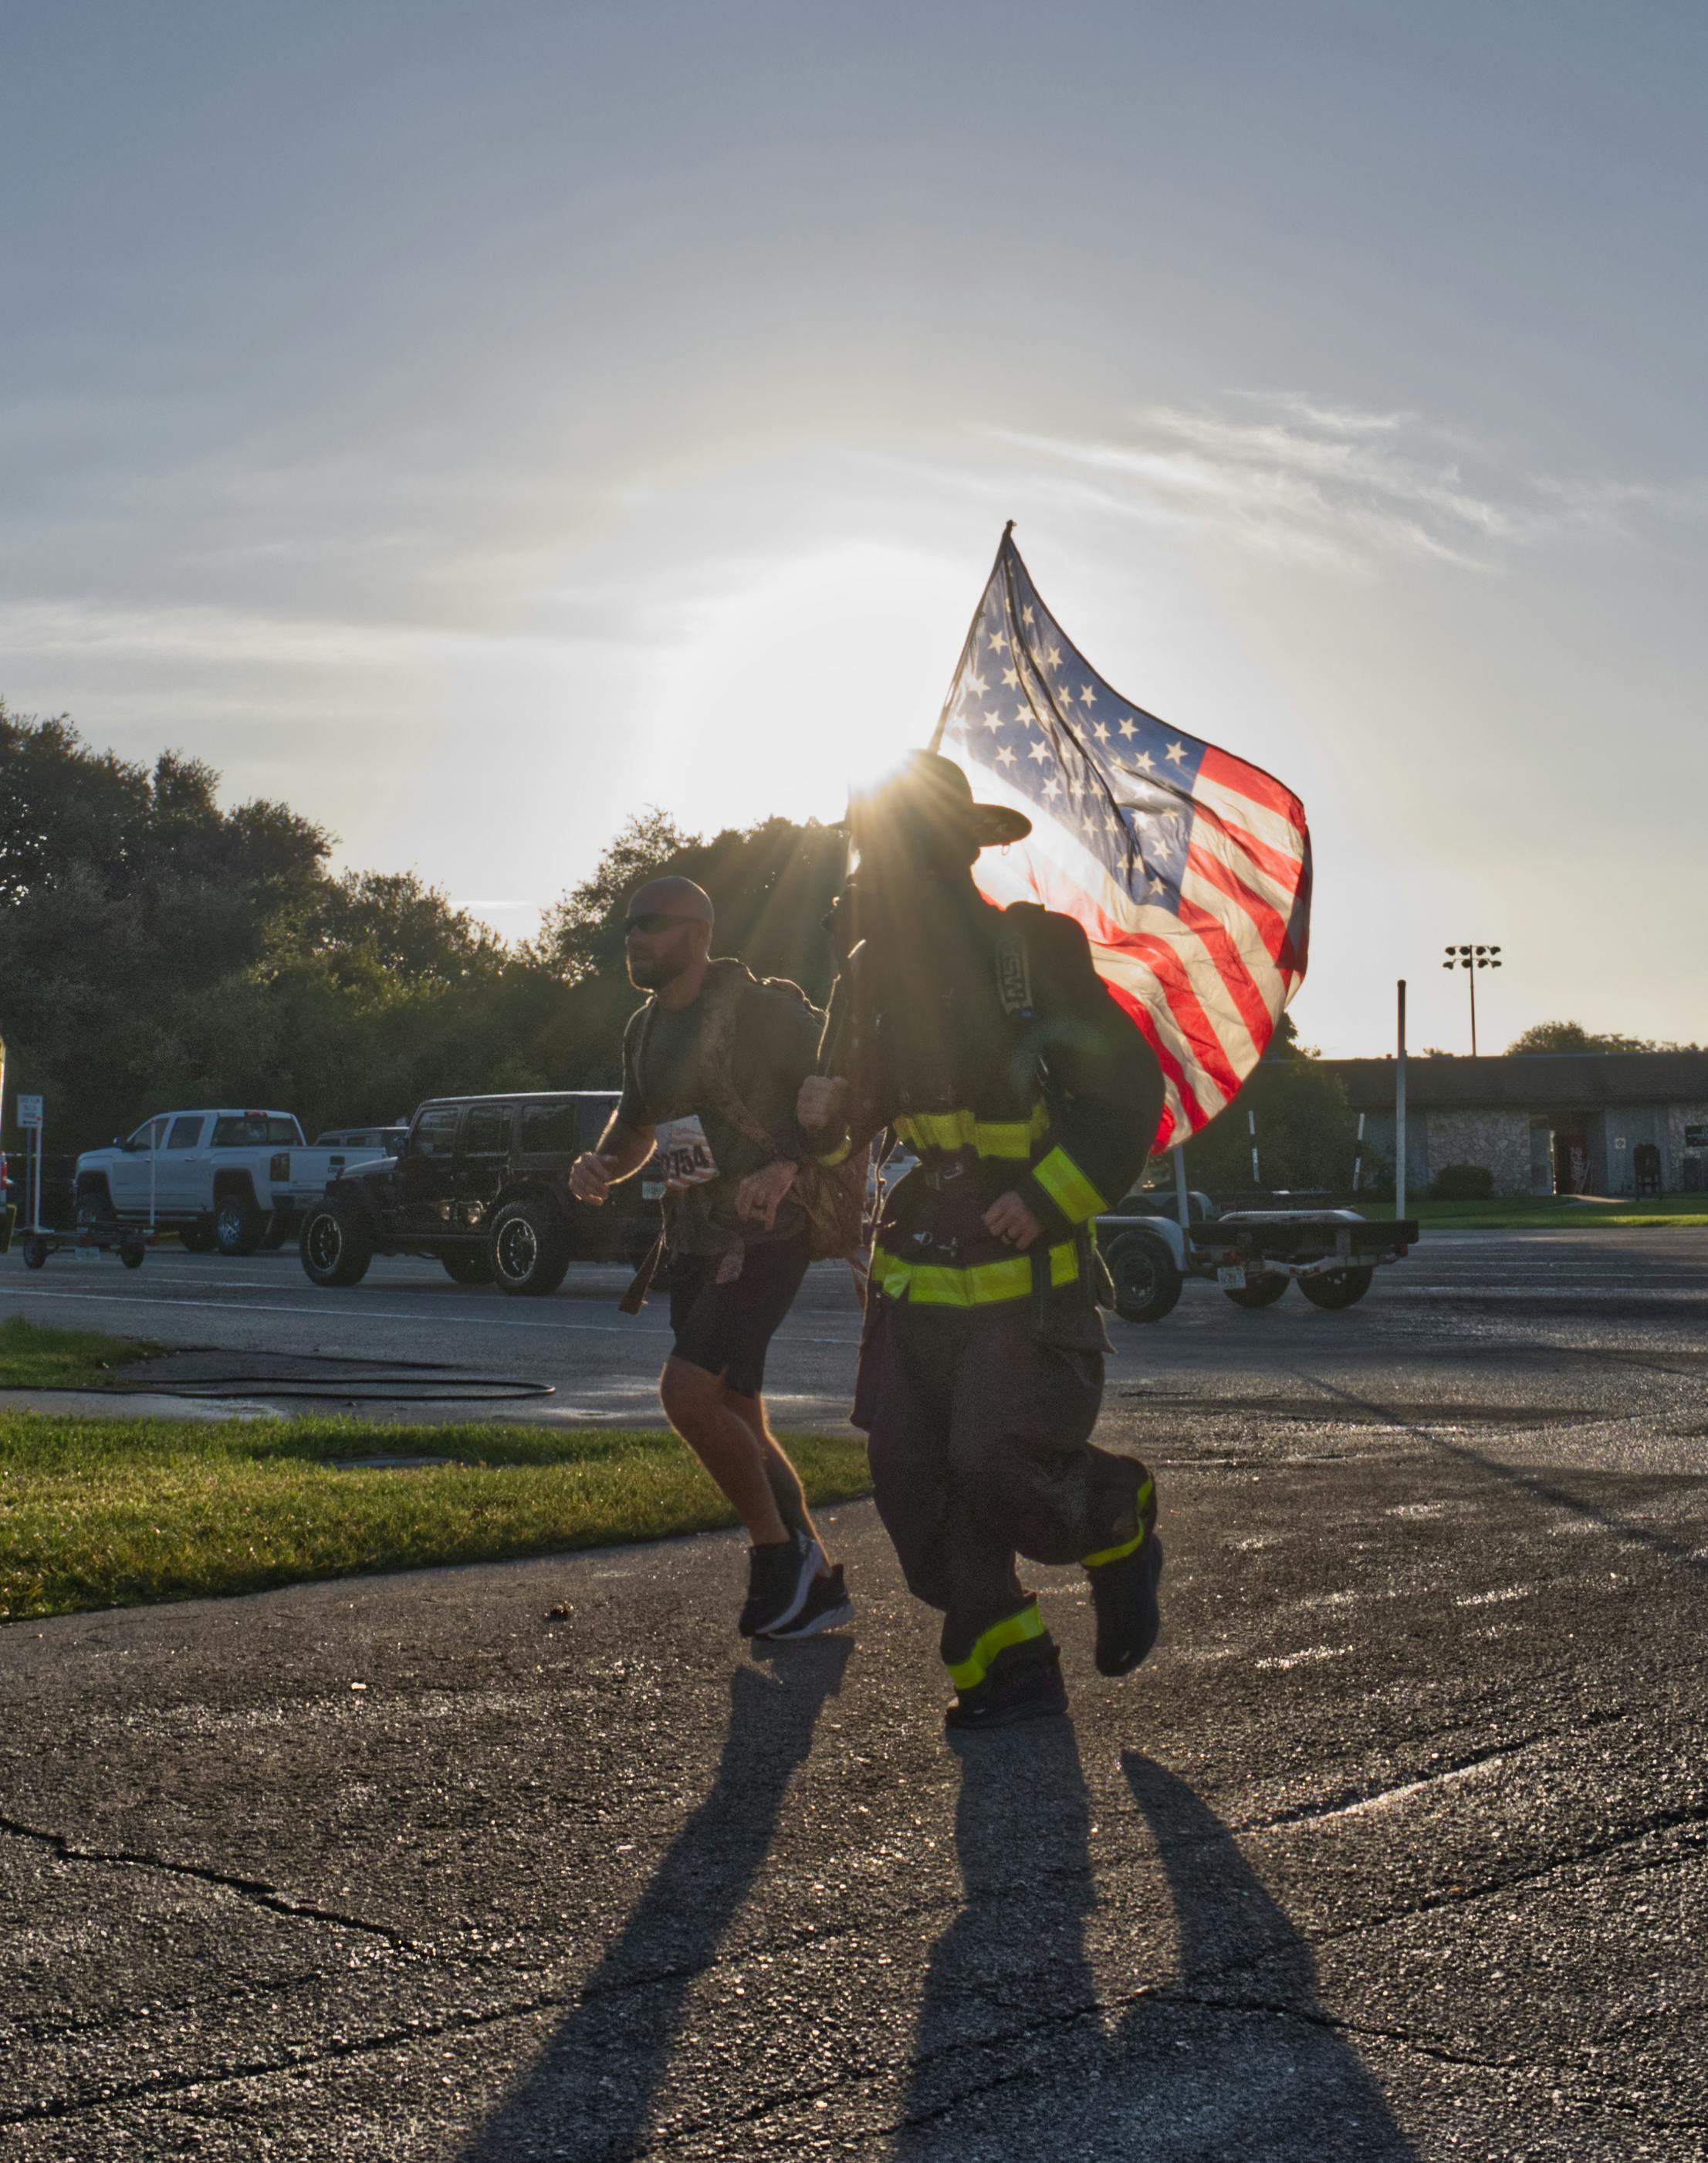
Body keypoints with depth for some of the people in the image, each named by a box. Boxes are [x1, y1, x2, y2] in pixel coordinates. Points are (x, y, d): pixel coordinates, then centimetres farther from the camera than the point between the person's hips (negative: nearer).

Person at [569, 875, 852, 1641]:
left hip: (765, 1236, -8)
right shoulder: (645, 1030, 11)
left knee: (687, 1393, -20)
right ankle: (817, 1582, 22)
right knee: (736, 1420, 10)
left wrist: (784, 1170, -26)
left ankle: (779, 1548, -2)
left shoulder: (762, 1010, -13)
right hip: (693, 1239, 9)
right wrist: (602, 1167, 2)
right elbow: (637, 1124, 24)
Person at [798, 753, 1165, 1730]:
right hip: (921, 1264, 6)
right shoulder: (872, 974, 9)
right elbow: (864, 1096, 21)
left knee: (1001, 1467, -14)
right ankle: (1007, 1665, 15)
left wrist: (1050, 1197, -18)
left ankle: (1121, 1526, 19)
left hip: (1028, 1269, -6)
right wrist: (826, 1114, -3)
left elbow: (1130, 1091, -8)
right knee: (915, 1480, 1)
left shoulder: (1033, 953, -9)